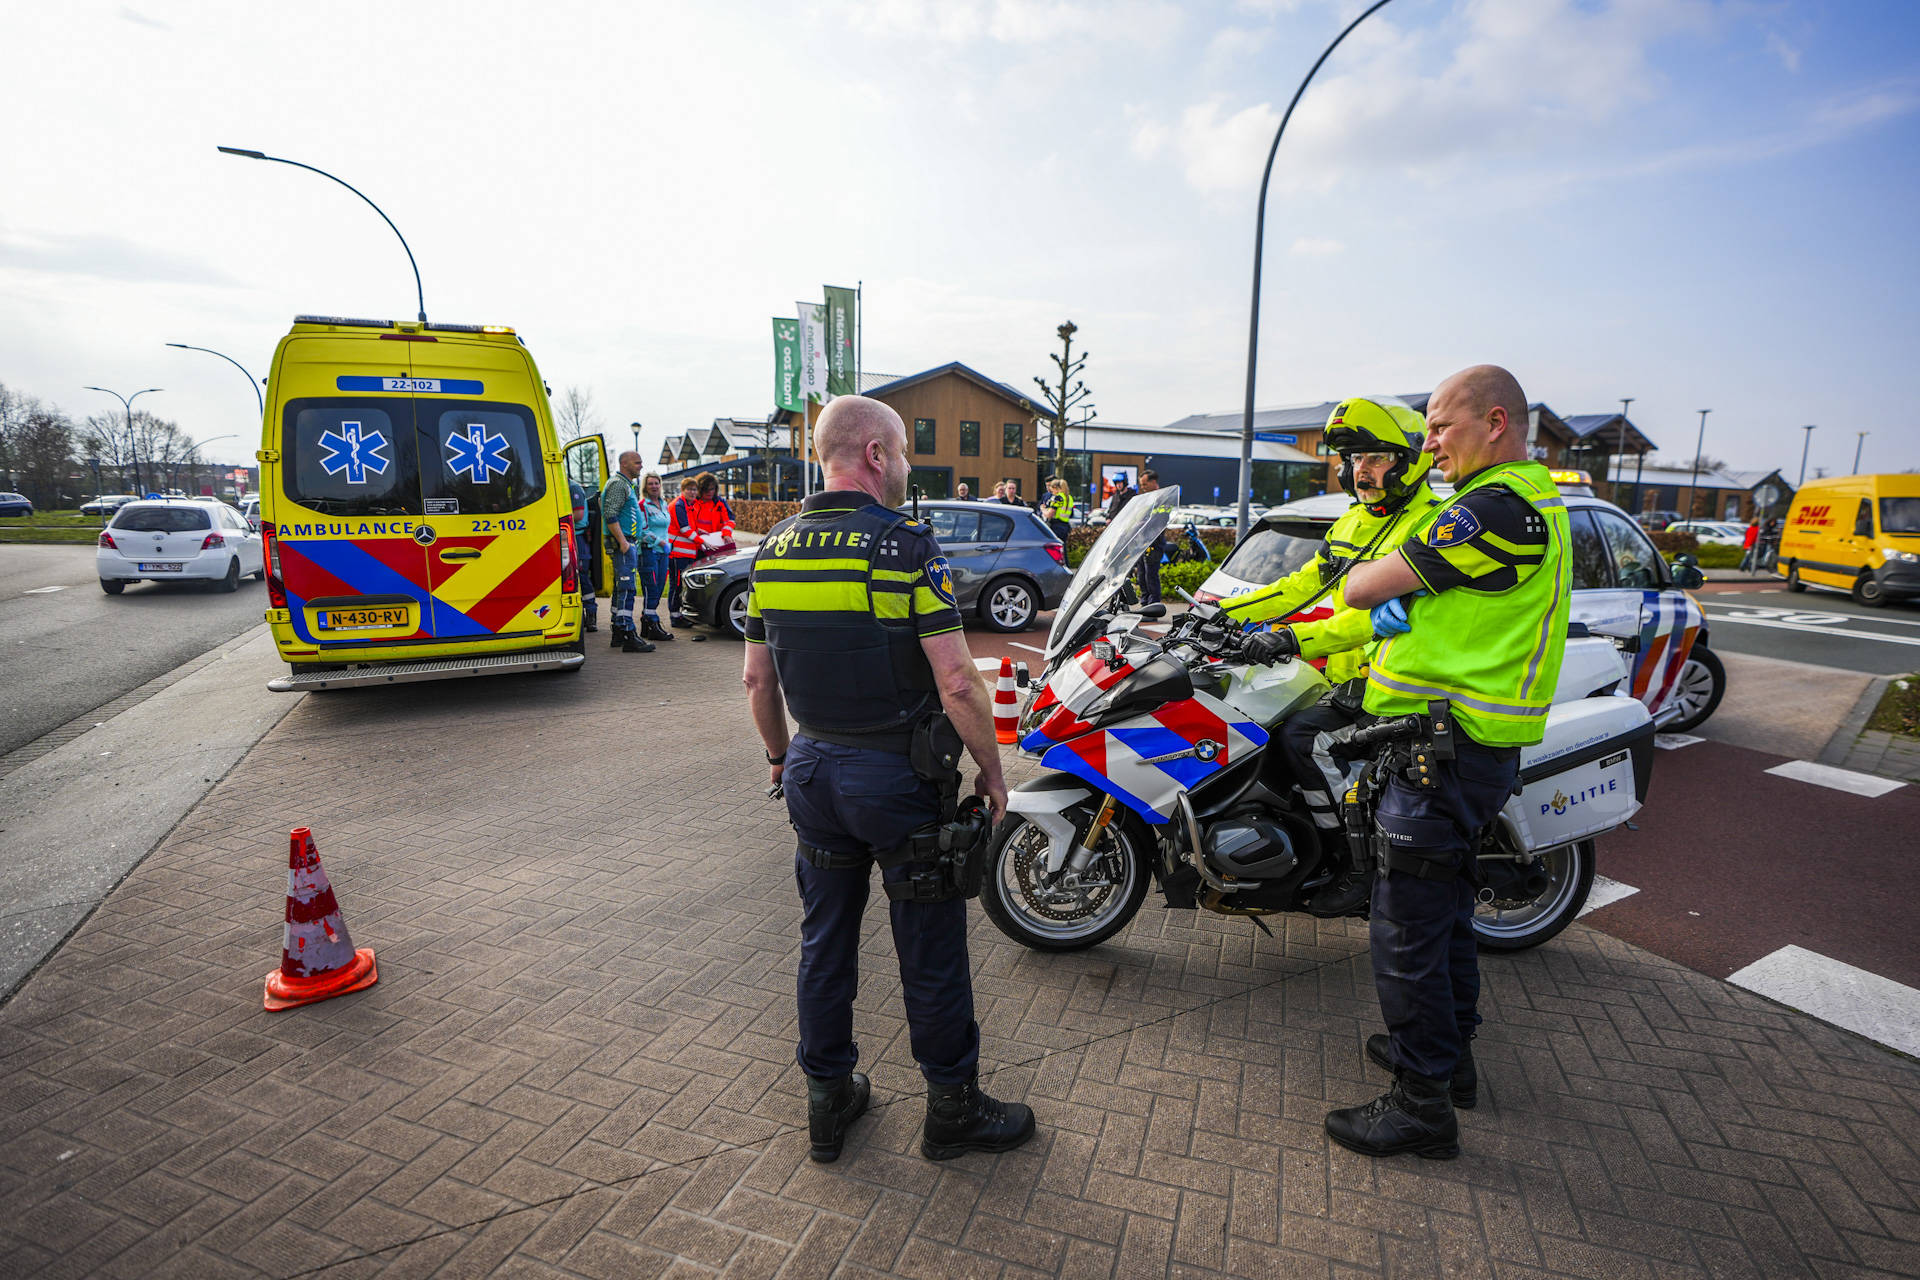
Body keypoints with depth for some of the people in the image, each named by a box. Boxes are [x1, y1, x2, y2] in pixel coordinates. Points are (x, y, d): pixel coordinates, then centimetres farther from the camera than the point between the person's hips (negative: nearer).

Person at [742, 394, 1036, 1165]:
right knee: (930, 950, 10)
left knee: (826, 942, 18)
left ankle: (828, 1102, 34)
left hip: (813, 772, 6)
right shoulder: (905, 546, -16)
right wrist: (992, 772, -6)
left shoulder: (773, 550, 2)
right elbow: (957, 682, -19)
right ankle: (952, 1111, 29)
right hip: (900, 775, -5)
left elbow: (758, 679, 8)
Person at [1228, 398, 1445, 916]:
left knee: (1303, 736, -26)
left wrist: (1298, 639, -35)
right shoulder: (1355, 519, 16)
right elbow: (1305, 583, 16)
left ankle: (1355, 868, -12)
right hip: (1348, 672, 9)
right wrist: (1226, 611, 7)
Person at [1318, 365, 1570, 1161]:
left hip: (1447, 753, -11)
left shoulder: (1500, 506, -20)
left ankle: (1423, 1104, 15)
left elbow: (1364, 589, -18)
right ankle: (1449, 1051, 41)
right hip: (1464, 745, 11)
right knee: (1445, 907, 23)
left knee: (1406, 930, 0)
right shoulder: (1532, 499, 15)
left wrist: (1362, 576, 3)